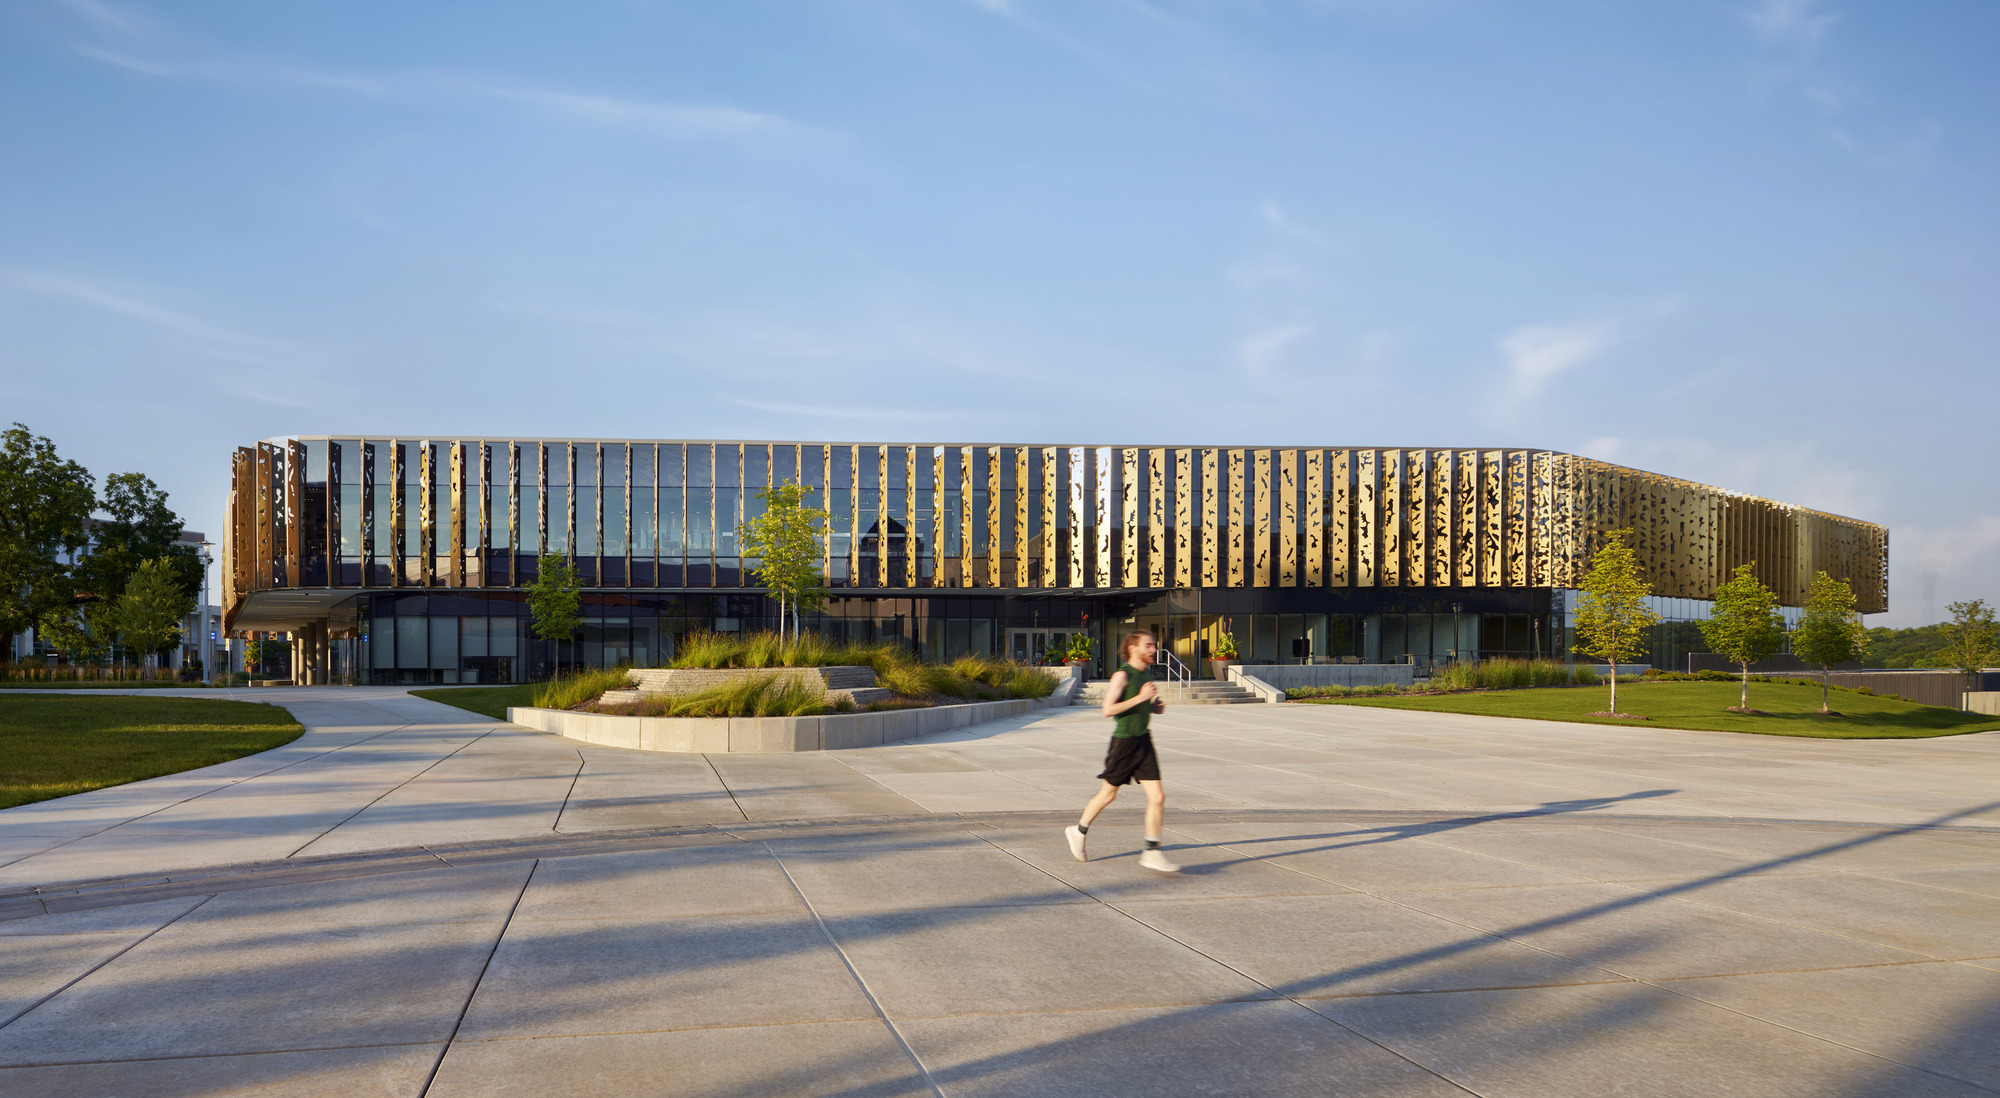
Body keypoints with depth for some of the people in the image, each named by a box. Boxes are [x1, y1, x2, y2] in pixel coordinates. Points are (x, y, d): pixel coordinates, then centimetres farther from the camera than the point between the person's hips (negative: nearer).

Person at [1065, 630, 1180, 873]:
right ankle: (1080, 831, 33)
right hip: (1124, 741, -6)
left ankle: (1152, 852, 2)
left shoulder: (1146, 674, 10)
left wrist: (1157, 706, 4)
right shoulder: (1122, 675, -14)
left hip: (1144, 741, 6)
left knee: (1158, 797, -4)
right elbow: (1108, 710, -22)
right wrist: (1141, 697, -26)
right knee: (1108, 795, 10)